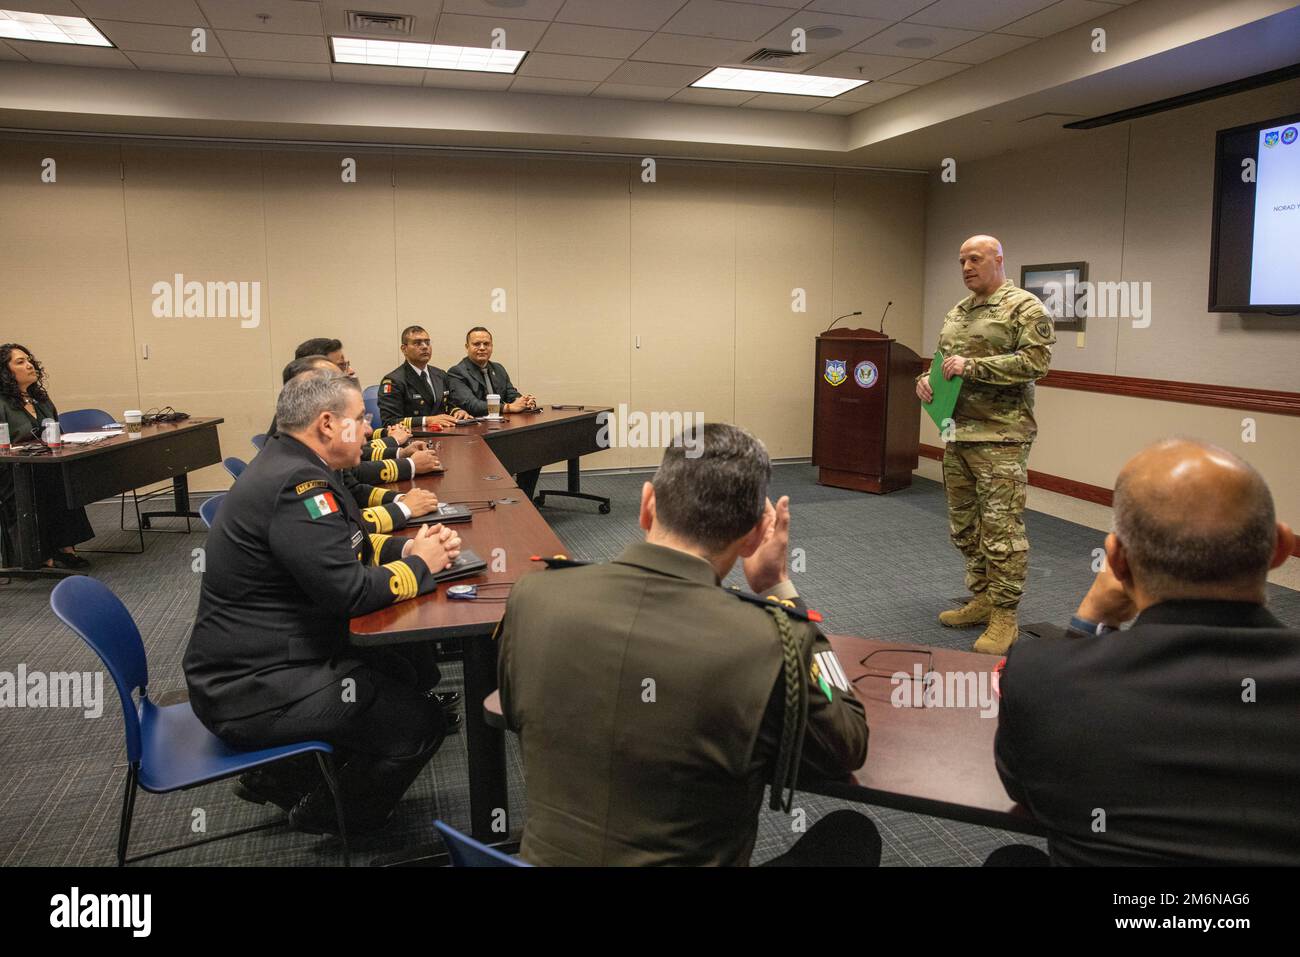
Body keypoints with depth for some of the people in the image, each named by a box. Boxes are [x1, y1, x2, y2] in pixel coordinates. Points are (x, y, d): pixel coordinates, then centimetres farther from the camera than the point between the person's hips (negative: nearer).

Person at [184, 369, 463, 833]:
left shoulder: (290, 466, 8)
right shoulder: (297, 486, -25)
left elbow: (348, 545, 16)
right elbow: (349, 590, -29)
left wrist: (408, 547, -2)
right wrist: (419, 565, -12)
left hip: (260, 656, 11)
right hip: (252, 690, -11)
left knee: (407, 671, 17)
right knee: (421, 721, -12)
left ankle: (282, 775, 21)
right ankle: (326, 814, 12)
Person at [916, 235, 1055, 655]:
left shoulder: (1024, 307, -5)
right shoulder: (956, 313, 18)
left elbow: (1036, 360, -16)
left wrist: (973, 366, -19)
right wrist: (927, 379, 5)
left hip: (1000, 436, -8)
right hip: (957, 433, 8)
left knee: (1001, 527, -7)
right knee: (964, 525, 13)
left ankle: (1004, 616, 1)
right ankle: (981, 599, 25)